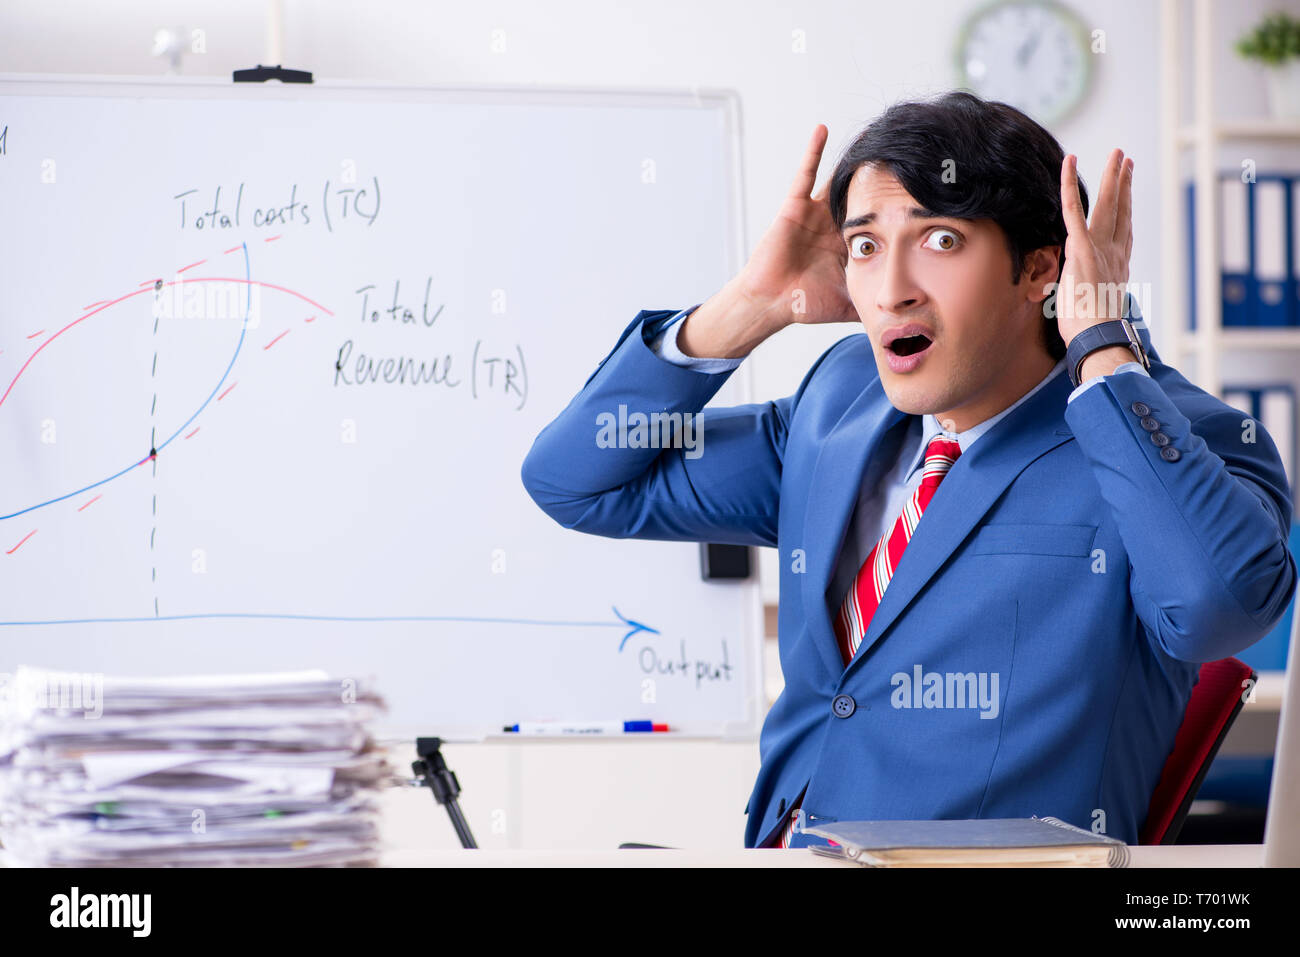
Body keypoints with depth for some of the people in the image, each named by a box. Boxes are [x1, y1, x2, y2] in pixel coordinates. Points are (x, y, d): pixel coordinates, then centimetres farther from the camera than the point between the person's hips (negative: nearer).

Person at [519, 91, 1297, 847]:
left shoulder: (1172, 440, -4)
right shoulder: (844, 398, 14)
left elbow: (1222, 600, -27)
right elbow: (577, 482, 15)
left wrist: (1104, 347, -17)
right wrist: (752, 307, 6)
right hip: (780, 850, 6)